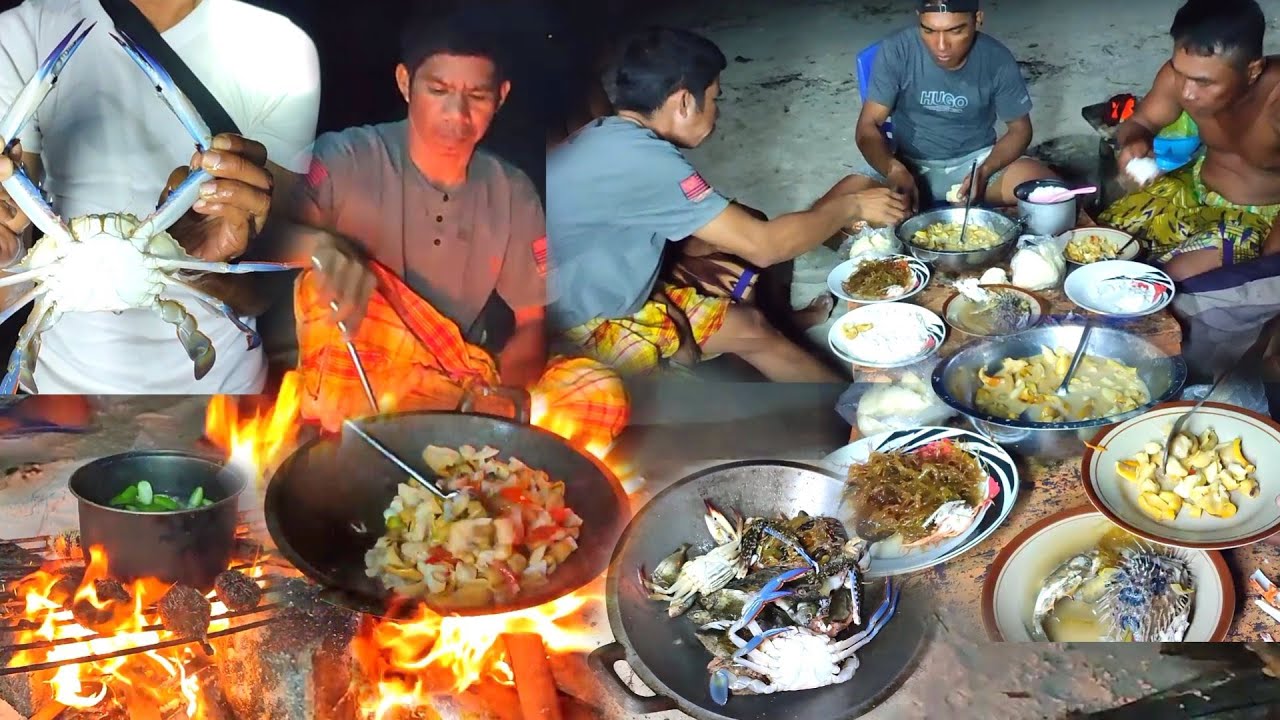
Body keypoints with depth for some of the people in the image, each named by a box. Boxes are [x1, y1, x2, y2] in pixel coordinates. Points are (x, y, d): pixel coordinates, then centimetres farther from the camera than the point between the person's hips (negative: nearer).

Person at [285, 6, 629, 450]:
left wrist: (495, 394, -19)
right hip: (351, 381, -3)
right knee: (323, 282, -30)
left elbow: (532, 323, 3)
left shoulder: (513, 193, 2)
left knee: (600, 396, -19)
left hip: (463, 386, 4)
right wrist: (318, 246, -46)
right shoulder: (347, 160, -9)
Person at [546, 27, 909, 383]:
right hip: (581, 335, -9)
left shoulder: (609, 138, 3)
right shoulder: (641, 160, -26)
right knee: (752, 329, -6)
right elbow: (763, 246, -22)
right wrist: (851, 206, -6)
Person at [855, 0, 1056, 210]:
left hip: (977, 160, 1)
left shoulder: (997, 59, -12)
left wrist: (985, 171, -20)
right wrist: (895, 171, -35)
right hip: (912, 165, -1)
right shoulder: (897, 51, -16)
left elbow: (1019, 129, 0)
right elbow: (868, 126, -15)